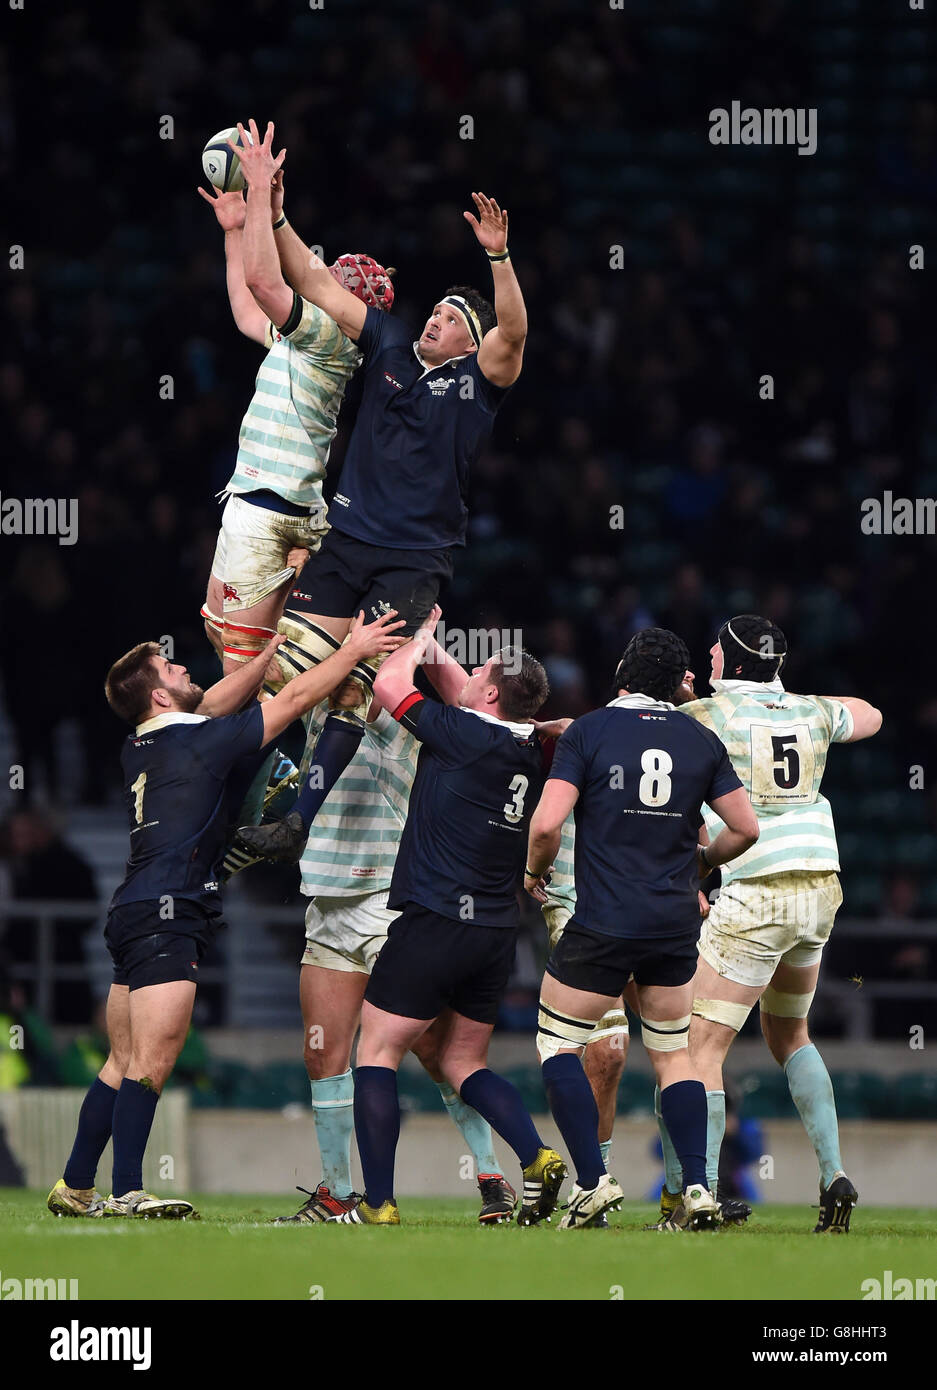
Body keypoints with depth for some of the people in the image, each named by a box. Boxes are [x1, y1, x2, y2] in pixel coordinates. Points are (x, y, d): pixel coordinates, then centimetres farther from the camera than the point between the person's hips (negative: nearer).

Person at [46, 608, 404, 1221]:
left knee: (125, 1066, 12)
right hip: (166, 916, -9)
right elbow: (295, 699, -2)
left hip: (134, 913, 9)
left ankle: (75, 1189, 13)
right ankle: (126, 1194, -18)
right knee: (151, 1063, -12)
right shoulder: (203, 741, -7)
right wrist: (355, 650, 7)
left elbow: (213, 704, 27)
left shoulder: (140, 750, 14)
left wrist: (275, 650, 26)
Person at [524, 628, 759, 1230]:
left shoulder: (589, 731, -6)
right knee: (673, 1052, 17)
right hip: (676, 923, 4)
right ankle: (698, 1186, 4)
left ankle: (594, 1180, -3)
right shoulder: (701, 741, 5)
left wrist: (535, 871, 7)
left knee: (558, 1045, 10)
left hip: (603, 925, -4)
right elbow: (746, 828, 7)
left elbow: (548, 823, -13)